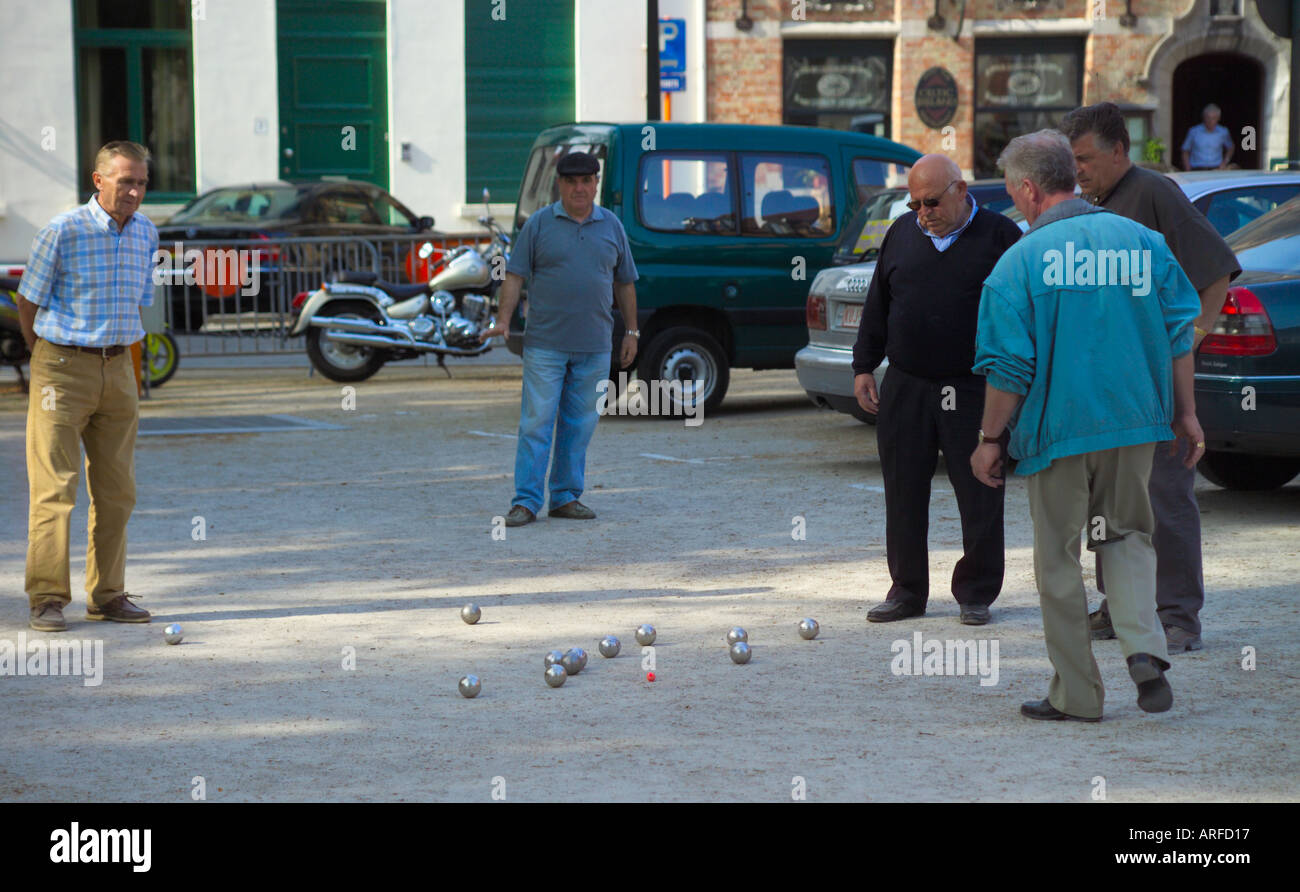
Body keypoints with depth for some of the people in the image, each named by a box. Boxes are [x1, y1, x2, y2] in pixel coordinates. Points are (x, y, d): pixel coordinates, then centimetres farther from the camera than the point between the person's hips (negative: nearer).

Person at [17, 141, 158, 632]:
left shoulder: (146, 233, 6)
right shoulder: (62, 231, -11)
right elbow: (27, 301, -2)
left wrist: (115, 350, 16)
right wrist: (50, 359, 6)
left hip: (118, 368, 6)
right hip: (63, 366, -5)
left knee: (116, 489, 7)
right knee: (55, 486, -7)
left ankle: (107, 595, 15)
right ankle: (47, 598, -3)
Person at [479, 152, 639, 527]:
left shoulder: (611, 227, 10)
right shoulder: (539, 224, 2)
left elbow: (624, 283, 15)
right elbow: (515, 274, 0)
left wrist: (631, 332, 12)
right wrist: (503, 320, -11)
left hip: (594, 347, 3)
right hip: (546, 344, -3)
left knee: (579, 425, 7)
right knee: (536, 422, -6)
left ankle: (566, 496, 16)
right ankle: (525, 502, -5)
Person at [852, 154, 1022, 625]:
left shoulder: (1000, 235, -2)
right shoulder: (901, 234, 12)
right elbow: (877, 306, 17)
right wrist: (863, 367, 12)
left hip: (974, 391, -4)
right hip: (905, 388, 4)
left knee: (980, 497, 1)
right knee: (904, 494, 7)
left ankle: (976, 594, 13)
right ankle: (907, 591, 18)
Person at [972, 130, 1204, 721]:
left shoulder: (1021, 260, -10)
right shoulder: (1142, 240, 2)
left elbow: (1009, 365, -11)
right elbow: (1179, 333, 6)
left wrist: (990, 438, -1)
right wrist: (1184, 413, 14)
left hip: (1057, 427, -4)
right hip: (1135, 420, 4)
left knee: (1058, 558, 8)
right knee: (1126, 534, 21)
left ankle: (1076, 695, 12)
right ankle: (1144, 647, -1)